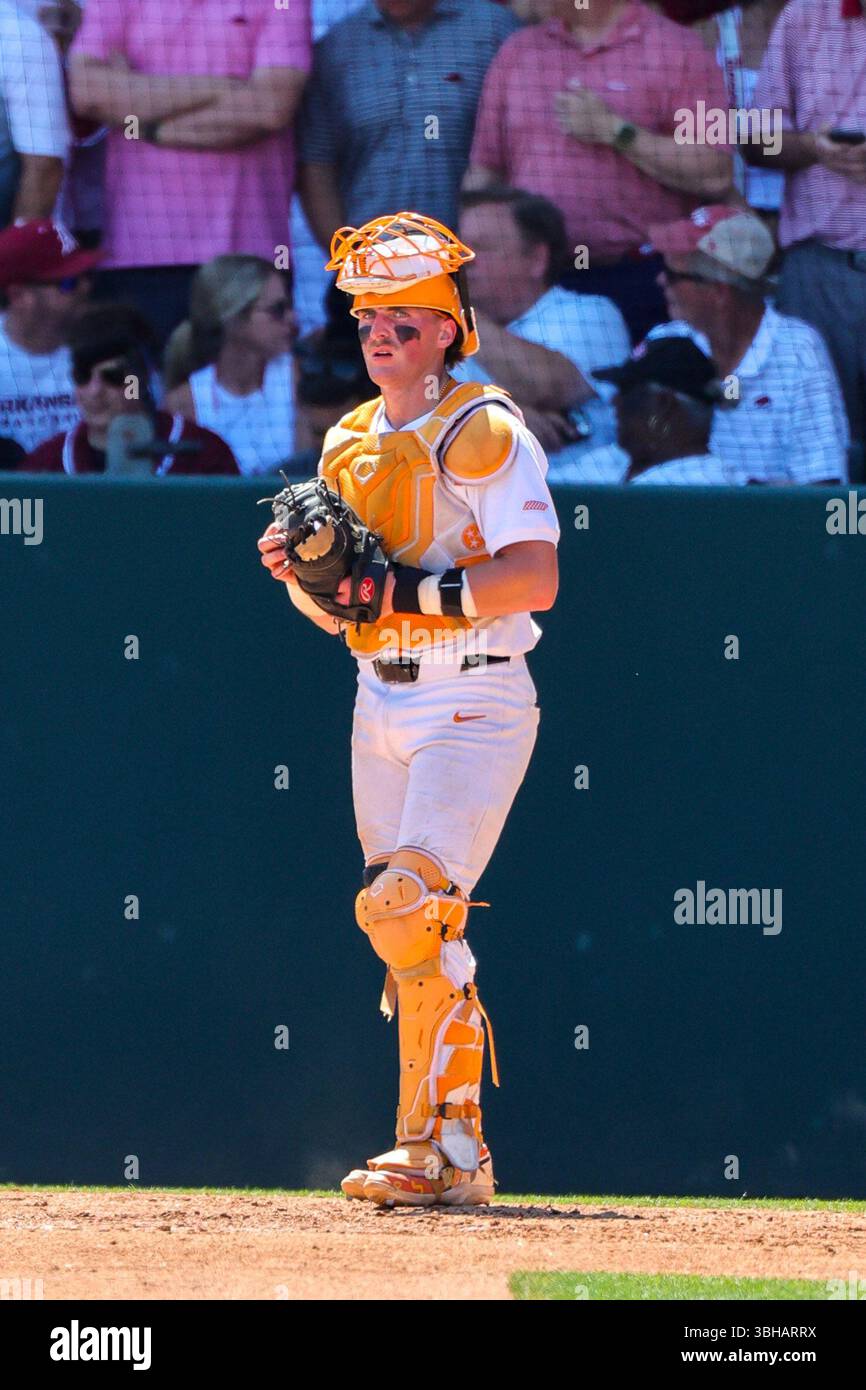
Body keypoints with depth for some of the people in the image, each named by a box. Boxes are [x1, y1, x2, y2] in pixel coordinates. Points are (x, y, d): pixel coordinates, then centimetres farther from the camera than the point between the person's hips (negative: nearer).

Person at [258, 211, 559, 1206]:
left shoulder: (485, 432, -8)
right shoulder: (349, 443, 16)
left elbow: (535, 575, -18)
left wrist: (413, 587, -23)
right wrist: (298, 571, 0)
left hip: (475, 704, -8)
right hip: (381, 710, 8)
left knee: (406, 905, -22)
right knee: (412, 932, 8)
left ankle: (440, 1144, -19)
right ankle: (456, 1155, 15)